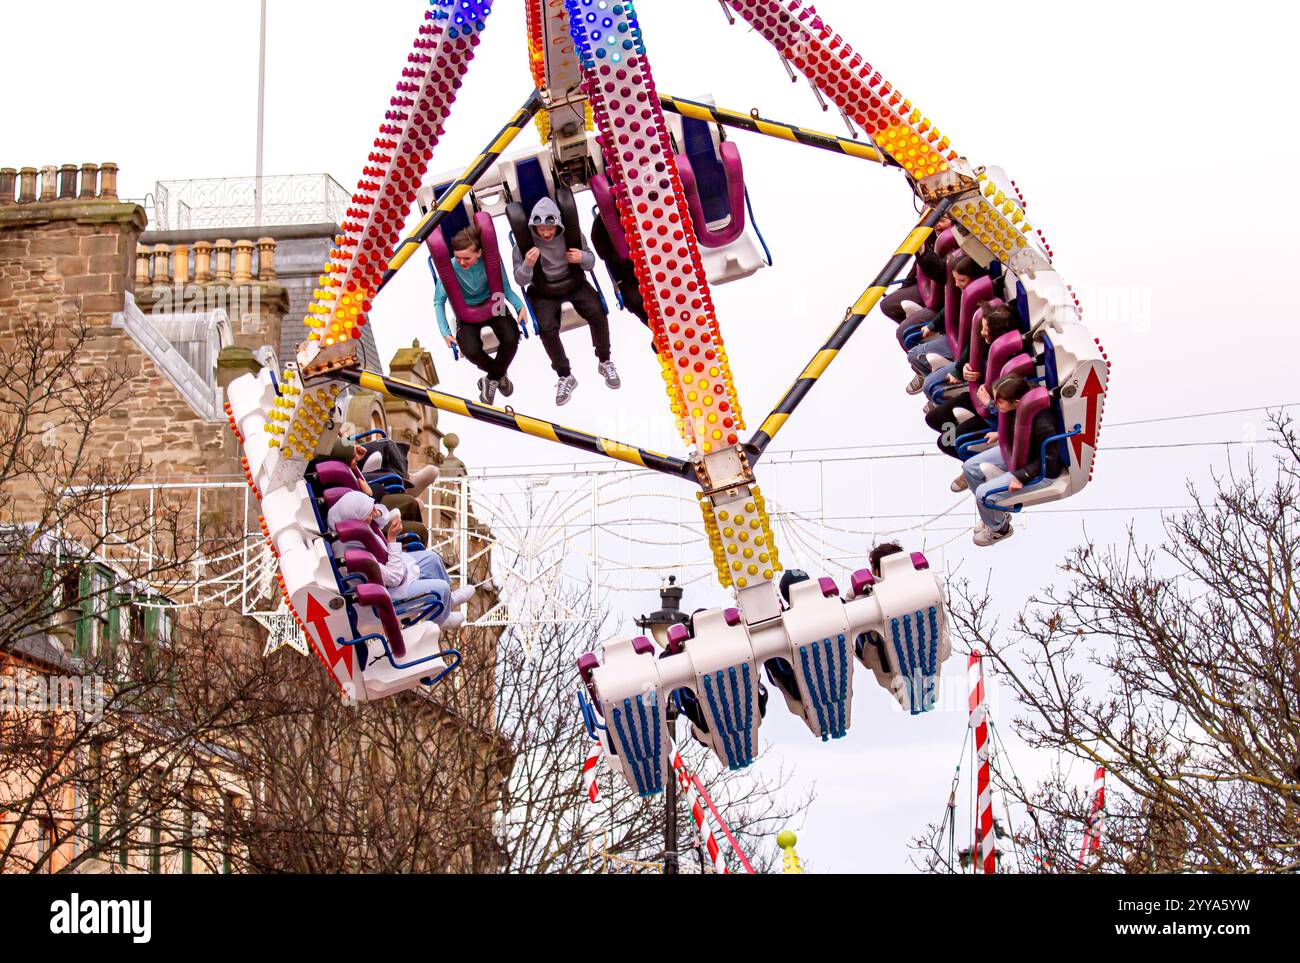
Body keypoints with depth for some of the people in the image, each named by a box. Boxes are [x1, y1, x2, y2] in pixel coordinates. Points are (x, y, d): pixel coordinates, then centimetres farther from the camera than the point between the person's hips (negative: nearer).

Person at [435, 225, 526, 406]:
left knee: (511, 338, -26)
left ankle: (493, 378, 5)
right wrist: (445, 332, -21)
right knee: (471, 350, -27)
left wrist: (519, 306, -29)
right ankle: (499, 374, 9)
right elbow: (439, 301, -14)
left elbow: (505, 288, -11)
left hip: (493, 306, 1)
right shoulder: (450, 268, -25)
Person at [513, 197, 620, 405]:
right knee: (547, 329, -26)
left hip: (574, 284, 1)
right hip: (544, 293, -1)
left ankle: (605, 362, -1)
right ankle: (565, 376, -6)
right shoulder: (525, 241, -17)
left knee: (597, 313, -23)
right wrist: (528, 265, -36)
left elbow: (590, 263, -1)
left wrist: (583, 258, -25)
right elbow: (520, 280, -14)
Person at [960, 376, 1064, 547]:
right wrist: (999, 434, 12)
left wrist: (1021, 477, -28)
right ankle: (997, 512, 29)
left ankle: (1000, 528, 18)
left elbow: (1048, 460, -26)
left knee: (983, 493, -16)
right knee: (969, 468, 7)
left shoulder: (1042, 424, -40)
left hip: (1041, 473, -8)